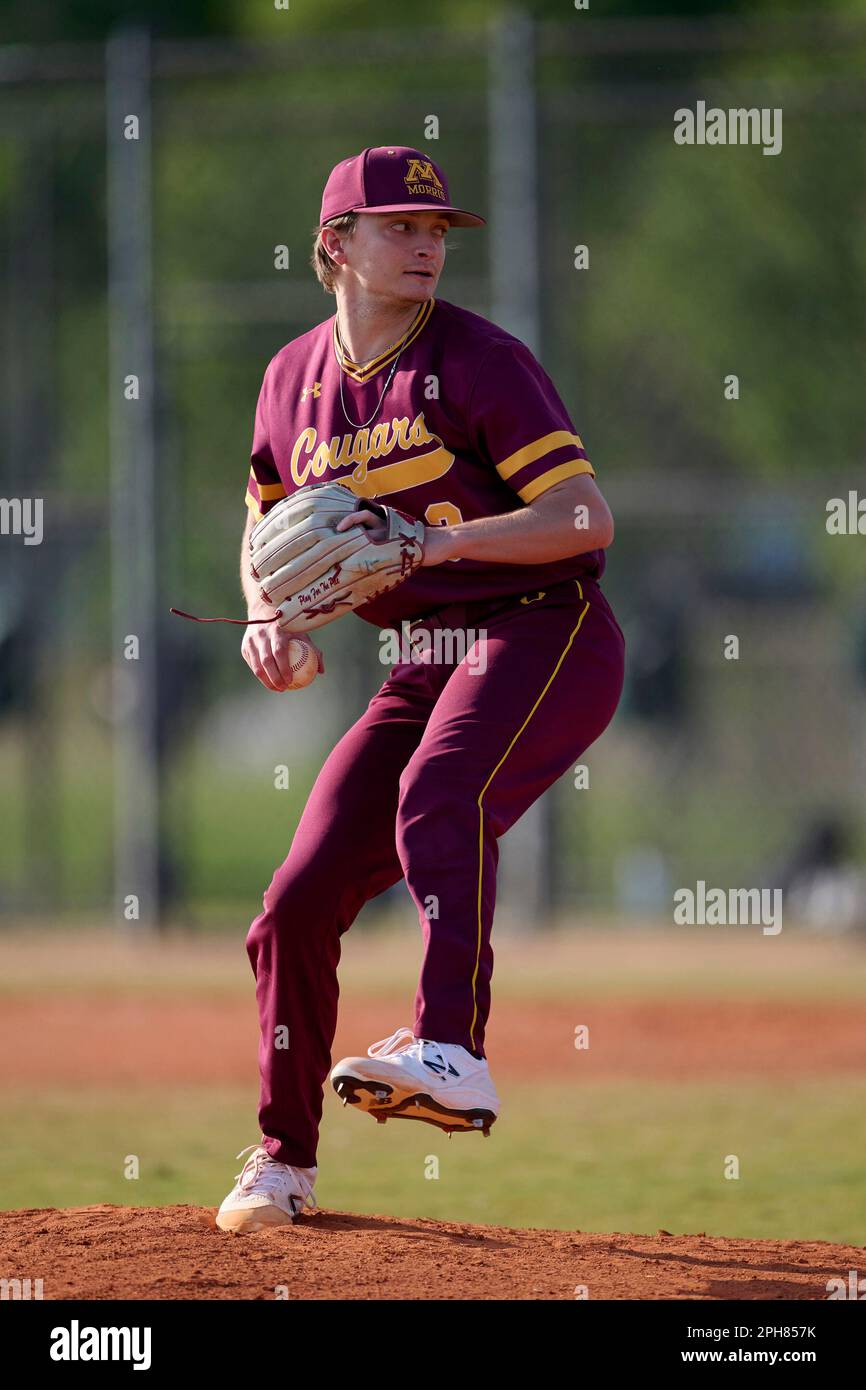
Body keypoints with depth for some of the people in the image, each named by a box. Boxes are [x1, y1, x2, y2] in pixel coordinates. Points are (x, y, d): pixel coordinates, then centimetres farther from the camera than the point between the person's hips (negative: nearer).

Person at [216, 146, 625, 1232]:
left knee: (440, 797, -36)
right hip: (427, 665, 6)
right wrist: (267, 620, 0)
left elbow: (588, 519, -16)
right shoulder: (295, 381, 8)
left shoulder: (479, 361, -10)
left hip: (549, 640, -6)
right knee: (300, 901, 1)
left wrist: (446, 538, -29)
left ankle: (452, 1053, -49)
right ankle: (284, 1161, 17)